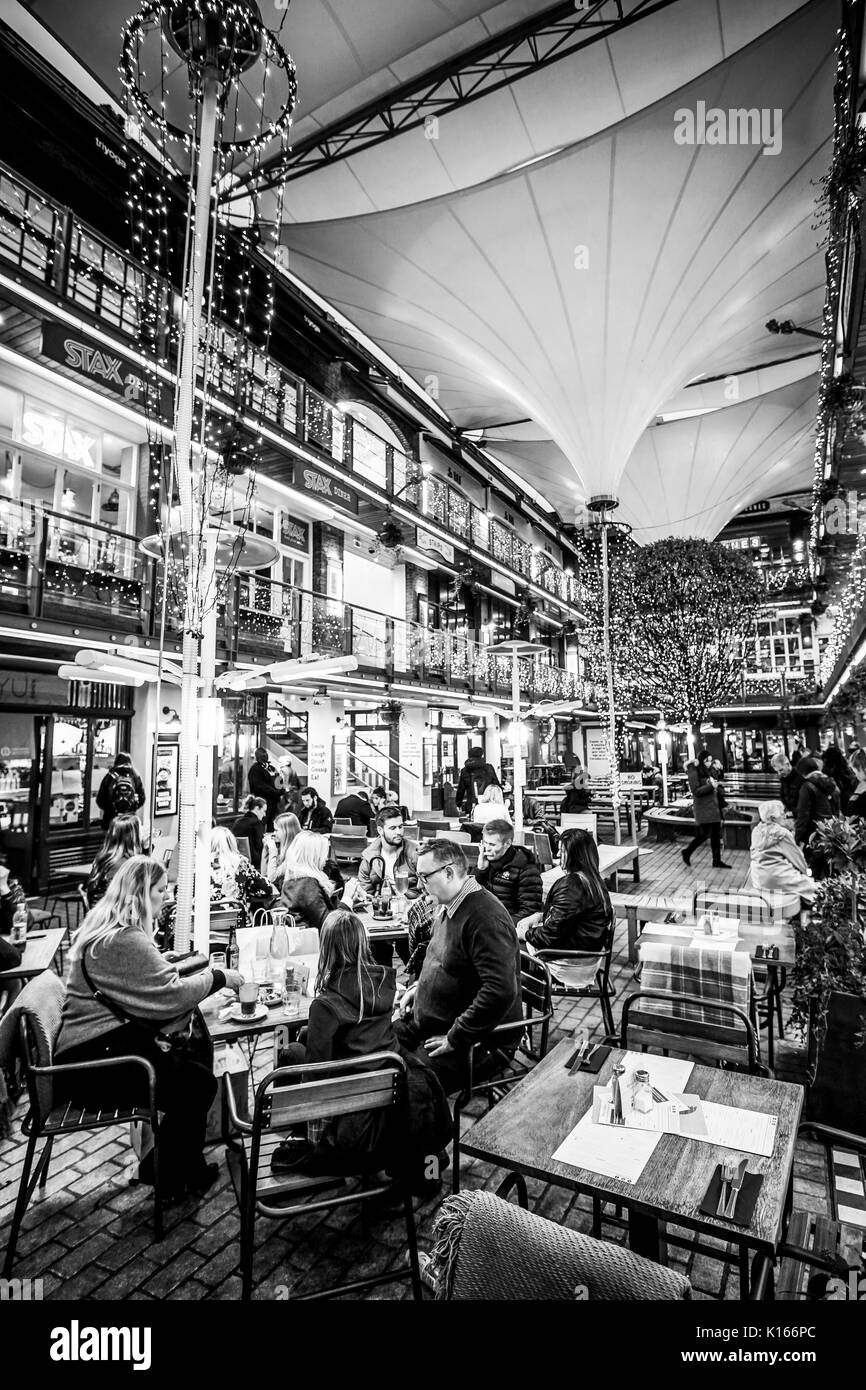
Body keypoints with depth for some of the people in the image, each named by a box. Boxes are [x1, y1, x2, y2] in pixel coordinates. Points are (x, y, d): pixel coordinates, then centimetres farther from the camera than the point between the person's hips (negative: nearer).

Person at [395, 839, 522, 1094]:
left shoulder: (486, 919, -25)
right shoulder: (449, 906, 8)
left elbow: (500, 992, -31)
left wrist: (455, 1038, -23)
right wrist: (419, 986, 10)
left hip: (478, 1042, -9)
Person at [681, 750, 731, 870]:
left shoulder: (709, 772, 14)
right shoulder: (694, 773, -10)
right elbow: (696, 791, -17)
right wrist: (711, 786, -20)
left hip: (713, 806, 8)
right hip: (703, 808, -8)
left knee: (716, 834, 8)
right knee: (704, 834, -8)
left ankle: (717, 860, 16)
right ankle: (687, 852, 11)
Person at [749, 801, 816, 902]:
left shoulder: (756, 831, 6)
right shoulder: (782, 833, -13)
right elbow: (796, 856, -3)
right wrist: (805, 870, 15)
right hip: (777, 878, -7)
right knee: (809, 883, 9)